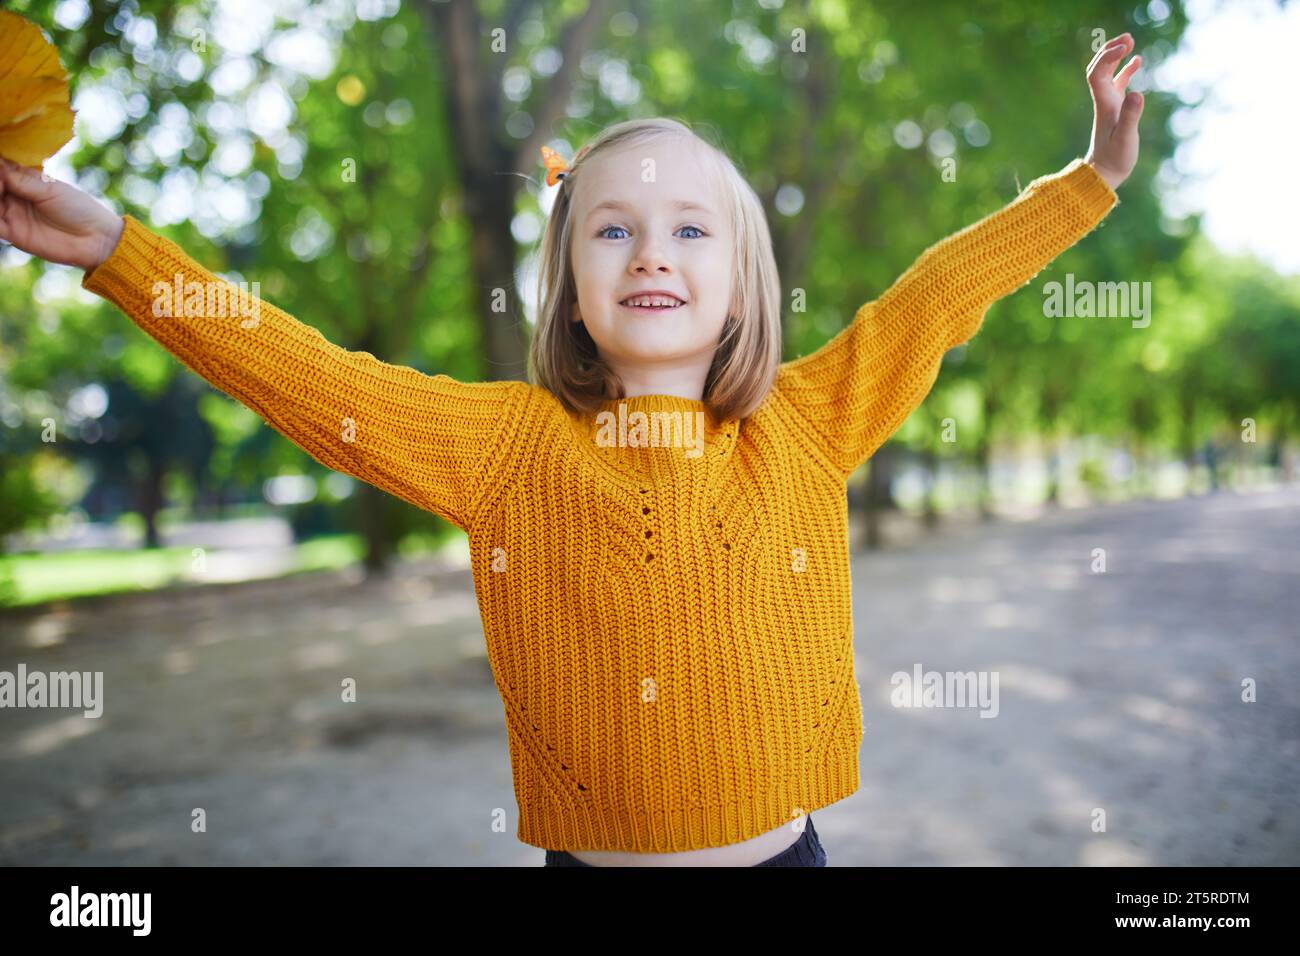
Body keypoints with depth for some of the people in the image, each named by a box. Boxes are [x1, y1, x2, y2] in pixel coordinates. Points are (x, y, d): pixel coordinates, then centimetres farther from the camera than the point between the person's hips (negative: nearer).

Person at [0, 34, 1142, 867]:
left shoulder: (806, 424, -3)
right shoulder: (510, 442, -6)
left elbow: (938, 292, 2)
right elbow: (314, 379, -10)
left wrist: (1093, 176, 5)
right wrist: (115, 245, -14)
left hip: (782, 847, 1)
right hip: (586, 853, -1)